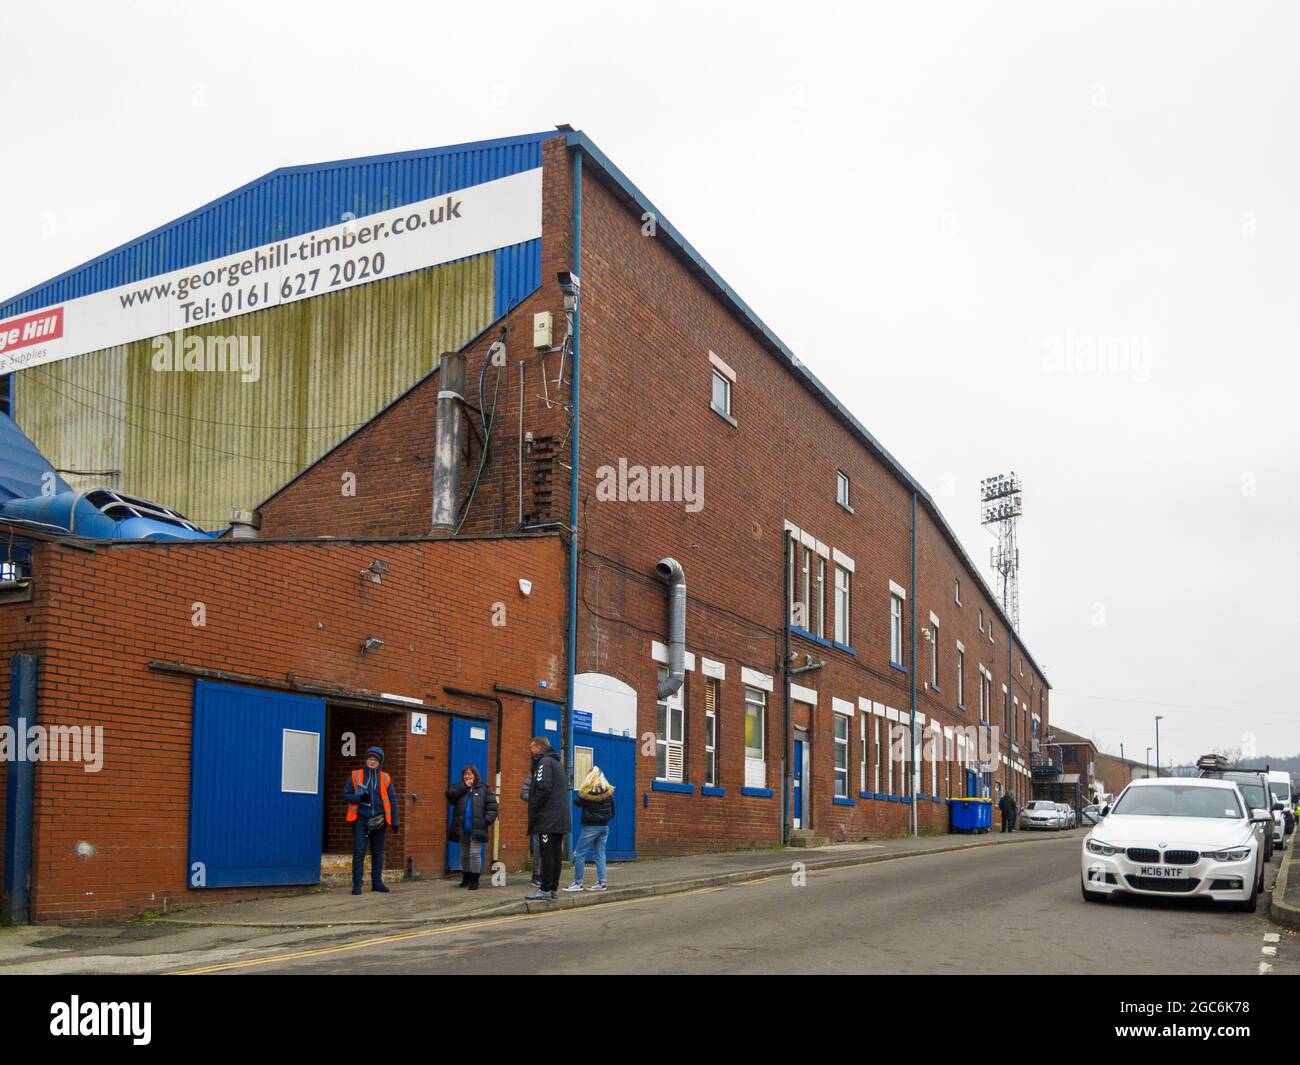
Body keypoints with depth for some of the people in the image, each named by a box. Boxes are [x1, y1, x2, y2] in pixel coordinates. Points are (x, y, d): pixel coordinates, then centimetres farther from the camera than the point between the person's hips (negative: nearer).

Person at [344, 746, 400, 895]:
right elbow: (346, 795, 3)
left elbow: (392, 800, 7)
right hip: (360, 819, -2)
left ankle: (377, 882, 17)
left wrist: (394, 821, 0)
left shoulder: (385, 778, 7)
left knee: (378, 852, 8)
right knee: (359, 851, -6)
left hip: (378, 820, 2)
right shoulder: (355, 775, 5)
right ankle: (357, 884, -4)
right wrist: (359, 798, -16)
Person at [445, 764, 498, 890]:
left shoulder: (483, 789, 3)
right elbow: (449, 795, -9)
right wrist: (464, 786, -10)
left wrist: (487, 821, -12)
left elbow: (492, 807, 0)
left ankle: (475, 880, -1)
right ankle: (465, 878, 24)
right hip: (462, 828, 4)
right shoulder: (459, 788, 11)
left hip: (476, 828, -4)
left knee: (475, 854, -7)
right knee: (464, 854, 13)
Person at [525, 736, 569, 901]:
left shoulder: (545, 762, -8)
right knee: (556, 854, 10)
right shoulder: (557, 762, 21)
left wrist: (533, 812, -13)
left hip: (548, 819, -9)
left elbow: (543, 789, -19)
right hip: (560, 819, 9)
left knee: (547, 854, -8)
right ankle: (554, 889, 13)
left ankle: (545, 890, -8)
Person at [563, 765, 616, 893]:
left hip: (590, 826, -5)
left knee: (579, 854, 1)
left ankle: (578, 883, 0)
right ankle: (601, 882, 8)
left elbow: (578, 803, 5)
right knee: (600, 854, 10)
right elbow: (612, 811, 8)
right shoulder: (608, 792, 0)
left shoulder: (585, 792, -12)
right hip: (604, 826, 5)